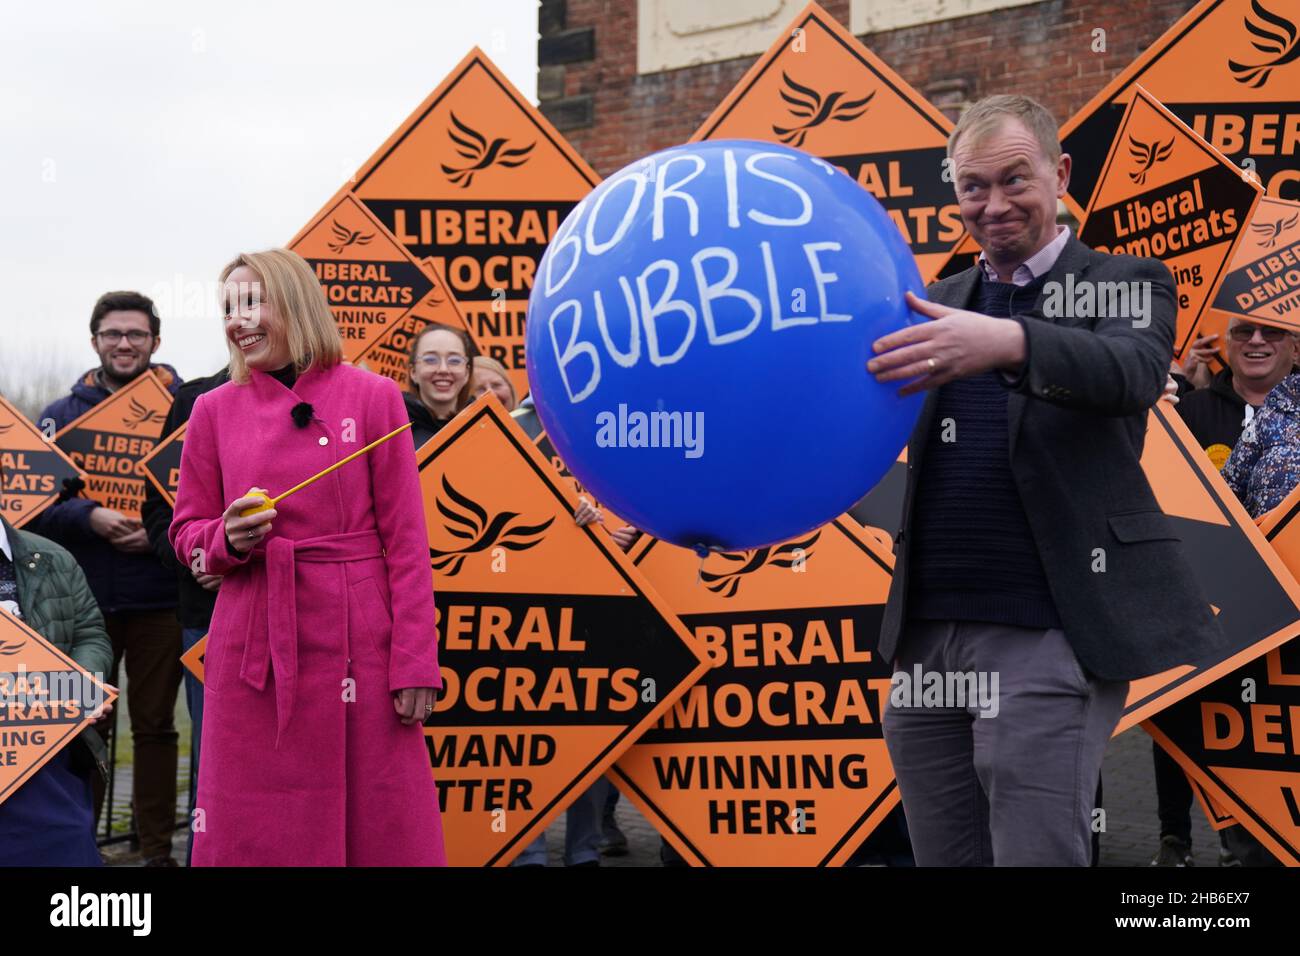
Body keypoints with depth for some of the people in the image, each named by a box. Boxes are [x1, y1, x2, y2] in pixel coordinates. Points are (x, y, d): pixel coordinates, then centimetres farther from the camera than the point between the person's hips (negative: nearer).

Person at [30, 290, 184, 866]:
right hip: (83, 599, 1)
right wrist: (88, 518, -14)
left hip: (159, 601, -1)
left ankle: (157, 849, 15)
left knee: (154, 725, 7)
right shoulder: (62, 415, 7)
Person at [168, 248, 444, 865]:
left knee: (380, 825, 3)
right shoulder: (215, 410, 7)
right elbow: (186, 530, 13)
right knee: (256, 833, 6)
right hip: (254, 646, 2)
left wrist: (415, 663, -7)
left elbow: (404, 538, -1)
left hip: (356, 640, -2)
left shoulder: (372, 397, 0)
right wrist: (227, 540, -10)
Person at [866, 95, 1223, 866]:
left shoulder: (1124, 283, 2)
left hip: (1049, 636, -5)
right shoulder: (937, 307, 17)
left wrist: (1010, 342, -38)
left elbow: (1136, 370, -19)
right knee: (944, 857, 10)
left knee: (1036, 853, -7)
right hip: (927, 634, 5)